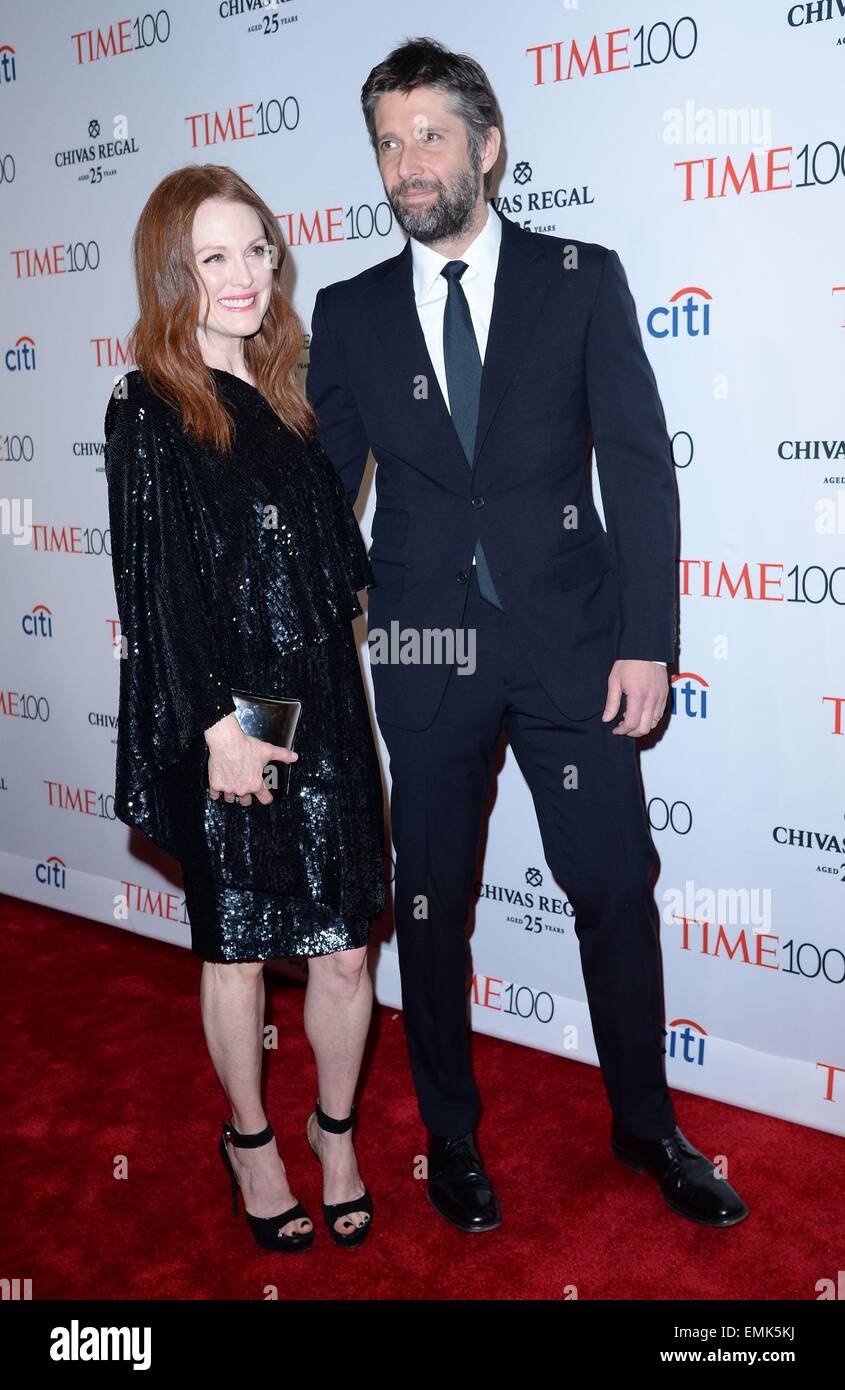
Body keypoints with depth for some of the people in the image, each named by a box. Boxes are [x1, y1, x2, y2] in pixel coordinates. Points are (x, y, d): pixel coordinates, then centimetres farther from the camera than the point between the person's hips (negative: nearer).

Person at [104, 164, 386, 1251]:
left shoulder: (286, 398, 11)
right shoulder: (148, 410, -6)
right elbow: (156, 582, -11)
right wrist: (219, 724, -15)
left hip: (324, 714, 5)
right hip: (225, 728, -4)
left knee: (344, 952, 9)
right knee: (237, 951, 12)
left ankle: (335, 1132, 33)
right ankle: (251, 1138, 36)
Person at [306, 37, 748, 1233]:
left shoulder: (582, 280, 2)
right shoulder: (350, 313, 6)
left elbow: (638, 464, -2)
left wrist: (646, 640, -8)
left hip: (571, 639, -1)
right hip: (424, 650, 2)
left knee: (616, 889, 5)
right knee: (430, 901, 10)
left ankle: (646, 1124, 29)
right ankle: (451, 1136, 31)